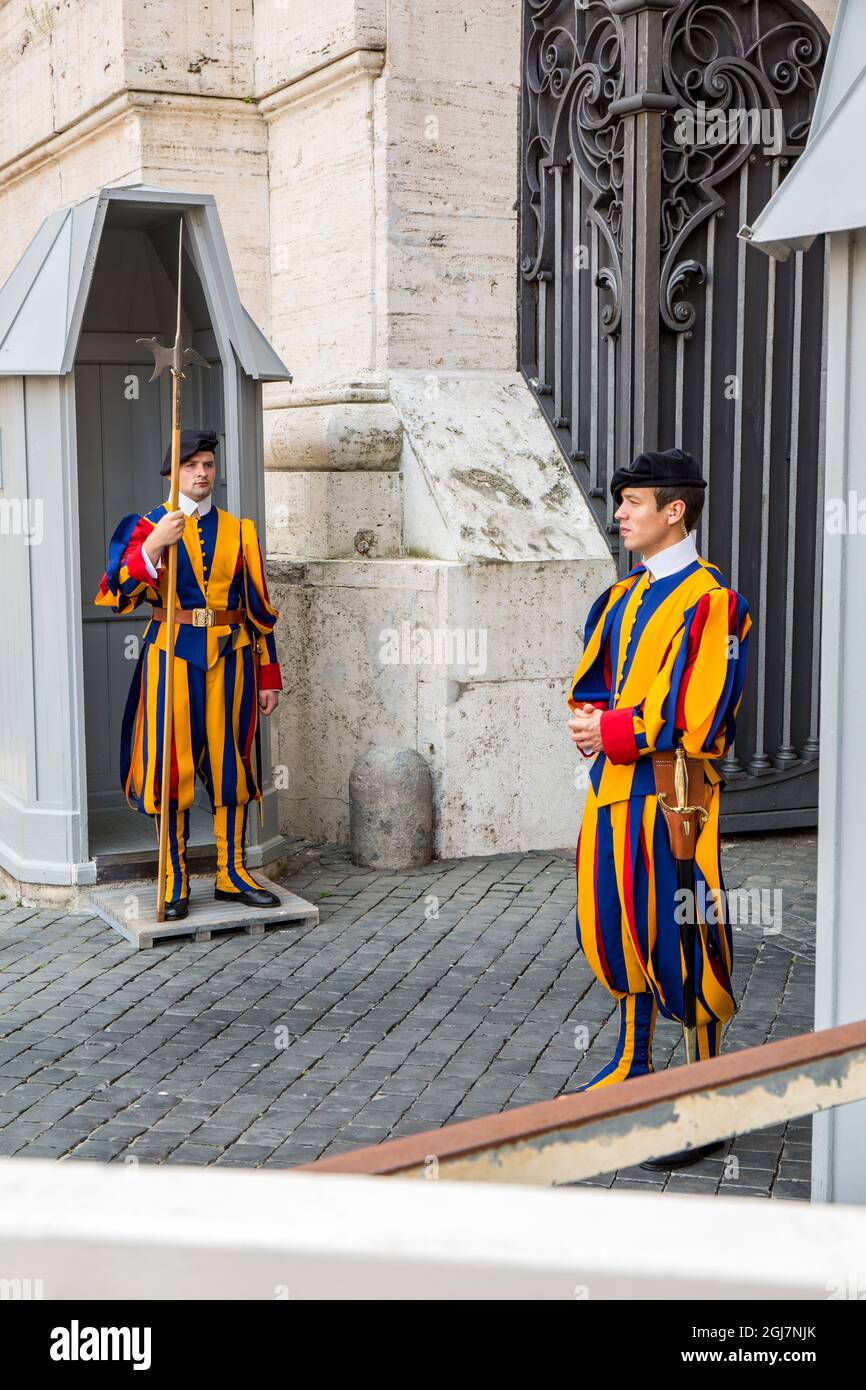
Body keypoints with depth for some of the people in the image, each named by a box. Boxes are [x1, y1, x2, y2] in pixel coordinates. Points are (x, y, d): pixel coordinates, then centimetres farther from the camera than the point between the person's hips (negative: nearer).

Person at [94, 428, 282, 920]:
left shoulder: (238, 530, 11)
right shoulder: (147, 527, 3)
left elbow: (259, 608, 12)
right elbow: (120, 593, -11)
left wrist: (269, 676, 9)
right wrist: (154, 546, -25)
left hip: (230, 654, 3)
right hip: (173, 653, -2)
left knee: (231, 763, 5)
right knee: (172, 765, -1)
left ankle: (232, 875, 15)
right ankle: (174, 883, 7)